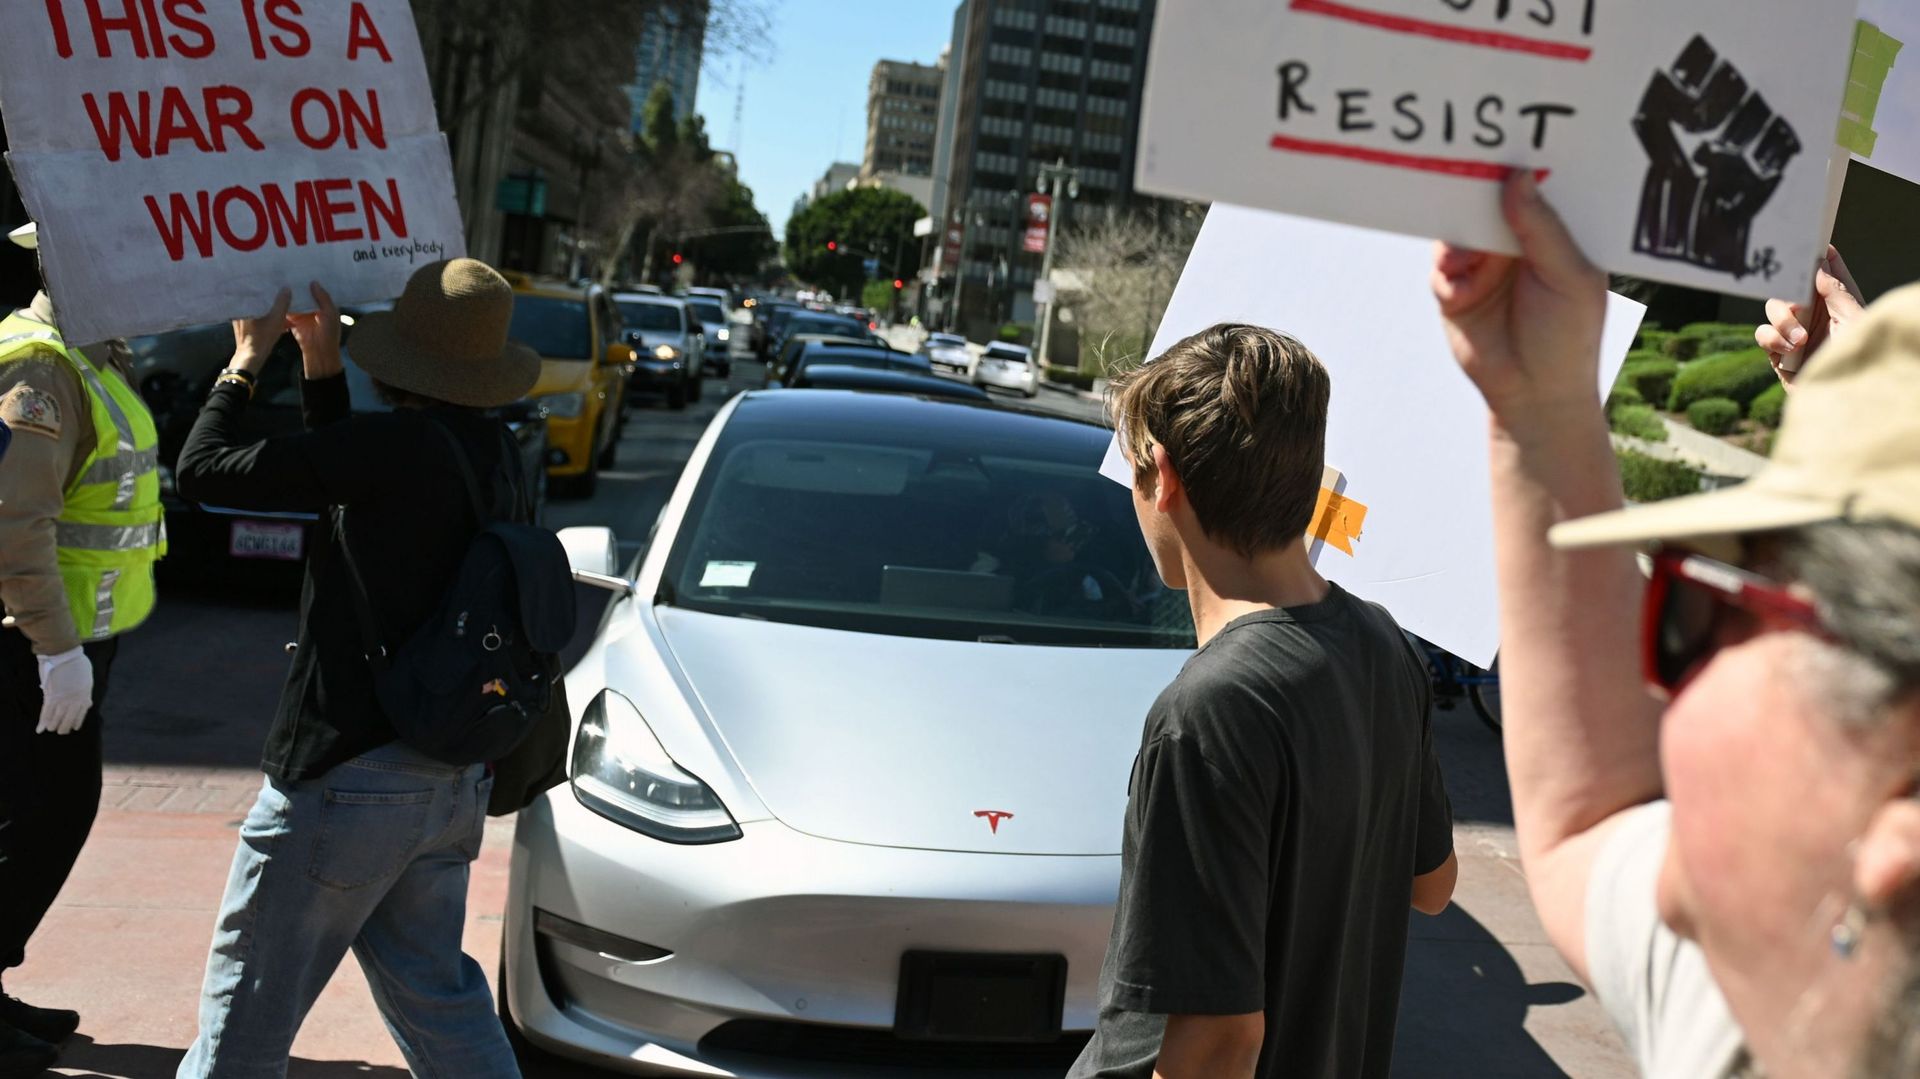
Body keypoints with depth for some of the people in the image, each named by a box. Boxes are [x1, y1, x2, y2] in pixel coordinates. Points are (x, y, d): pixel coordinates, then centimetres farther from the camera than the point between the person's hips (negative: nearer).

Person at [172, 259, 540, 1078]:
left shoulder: (398, 445, -21)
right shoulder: (493, 452, 5)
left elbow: (203, 471, -13)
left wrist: (246, 360, 2)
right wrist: (321, 365, 16)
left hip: (348, 779, -8)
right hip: (452, 780, 8)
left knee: (247, 1010, 7)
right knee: (432, 991, 19)